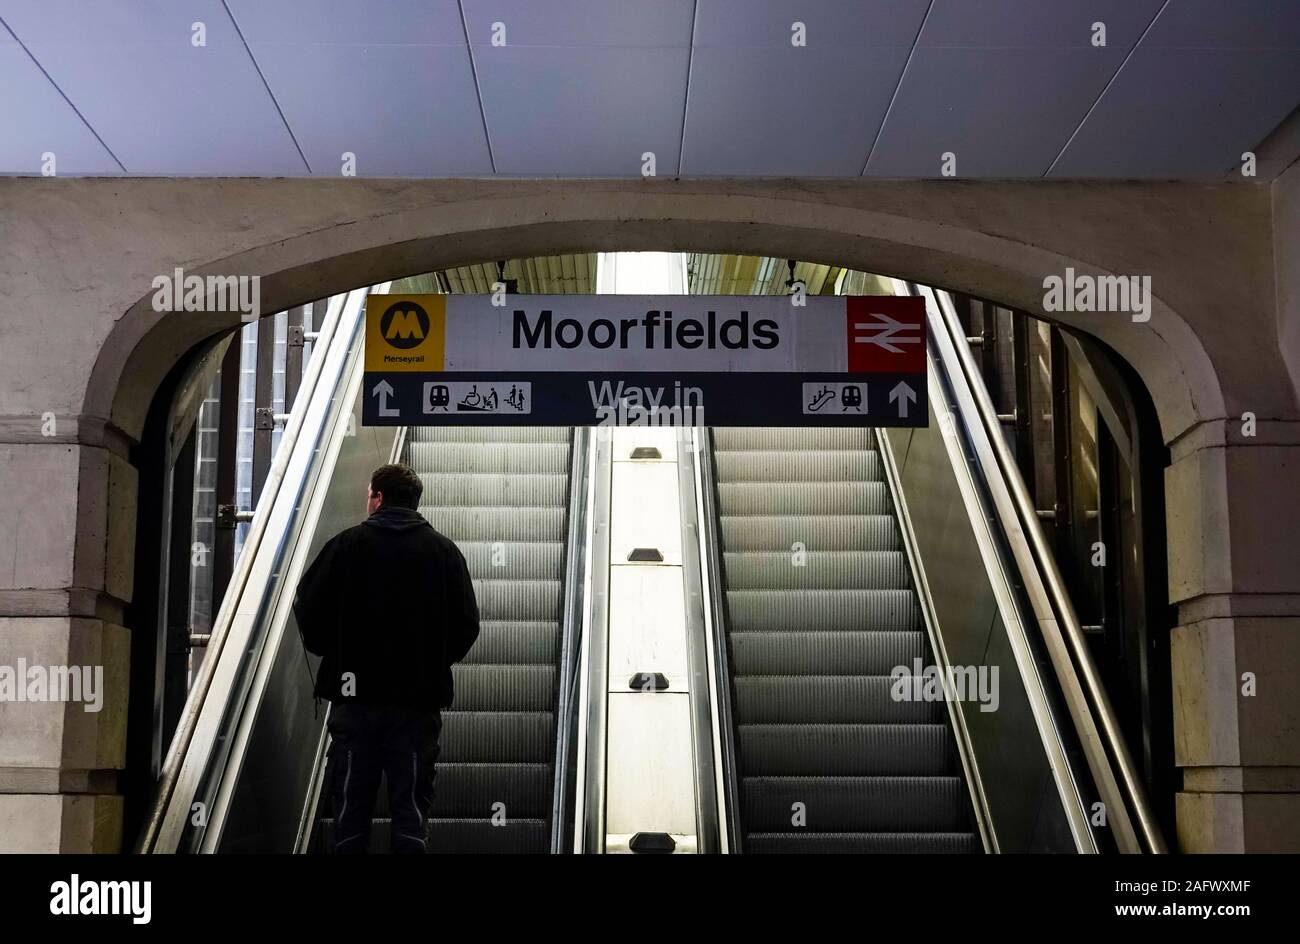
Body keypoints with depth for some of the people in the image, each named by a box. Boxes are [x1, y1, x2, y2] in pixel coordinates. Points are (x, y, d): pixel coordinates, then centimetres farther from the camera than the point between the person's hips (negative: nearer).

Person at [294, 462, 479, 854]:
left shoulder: (346, 544, -2)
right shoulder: (444, 551, 2)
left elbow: (308, 610, -3)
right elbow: (467, 624, 1)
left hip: (354, 694, -1)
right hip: (420, 698, 1)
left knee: (351, 810, 9)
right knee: (411, 808, 5)